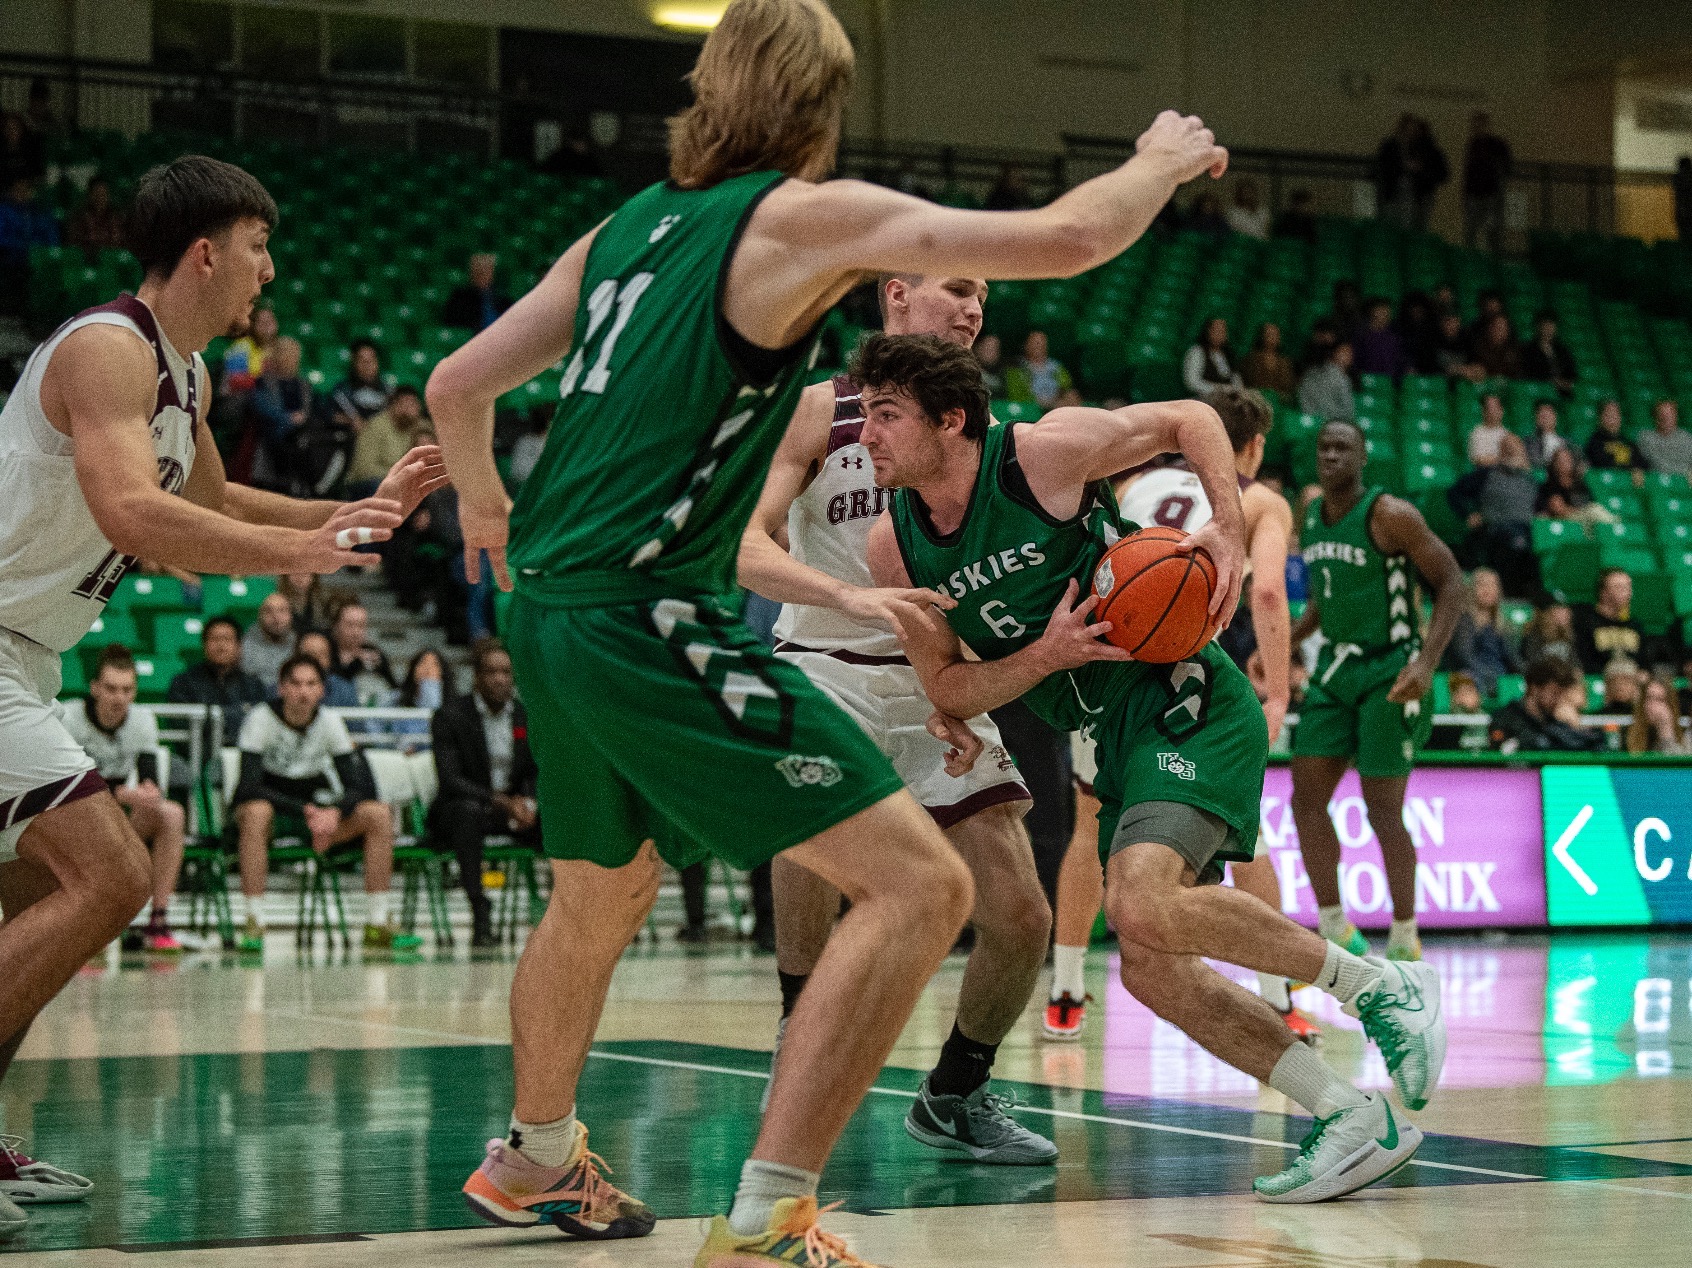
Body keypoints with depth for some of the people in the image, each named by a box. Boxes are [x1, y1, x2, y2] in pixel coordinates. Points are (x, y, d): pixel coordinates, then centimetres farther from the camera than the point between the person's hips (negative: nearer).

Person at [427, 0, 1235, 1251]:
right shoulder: (804, 215, -7)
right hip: (646, 620, -9)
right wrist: (1162, 162, 11)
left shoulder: (627, 228, 14)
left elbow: (458, 383, 21)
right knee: (921, 883, -10)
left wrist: (484, 505, 41)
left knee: (601, 897, 32)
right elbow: (1069, 235, -9)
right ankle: (761, 1226, -15)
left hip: (549, 612, 9)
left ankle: (534, 1159, 53)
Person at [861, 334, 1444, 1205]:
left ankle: (1378, 985, -11)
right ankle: (1354, 1121, 9)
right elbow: (949, 690, 5)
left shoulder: (1042, 454, -14)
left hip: (1185, 702, -8)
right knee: (1151, 971, 2)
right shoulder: (894, 547, 1)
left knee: (1144, 907, -28)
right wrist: (1046, 655, -13)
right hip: (1114, 742, 8)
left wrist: (1228, 529, -16)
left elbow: (1189, 420, -2)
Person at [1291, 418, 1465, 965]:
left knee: (1382, 808, -6)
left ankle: (1405, 943, 9)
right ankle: (1335, 932, 11)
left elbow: (1451, 582, -14)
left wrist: (1427, 663, -24)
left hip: (1389, 671, -7)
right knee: (1306, 795, 0)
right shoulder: (1313, 517, 9)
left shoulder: (1390, 515, -14)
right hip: (1336, 668, 7)